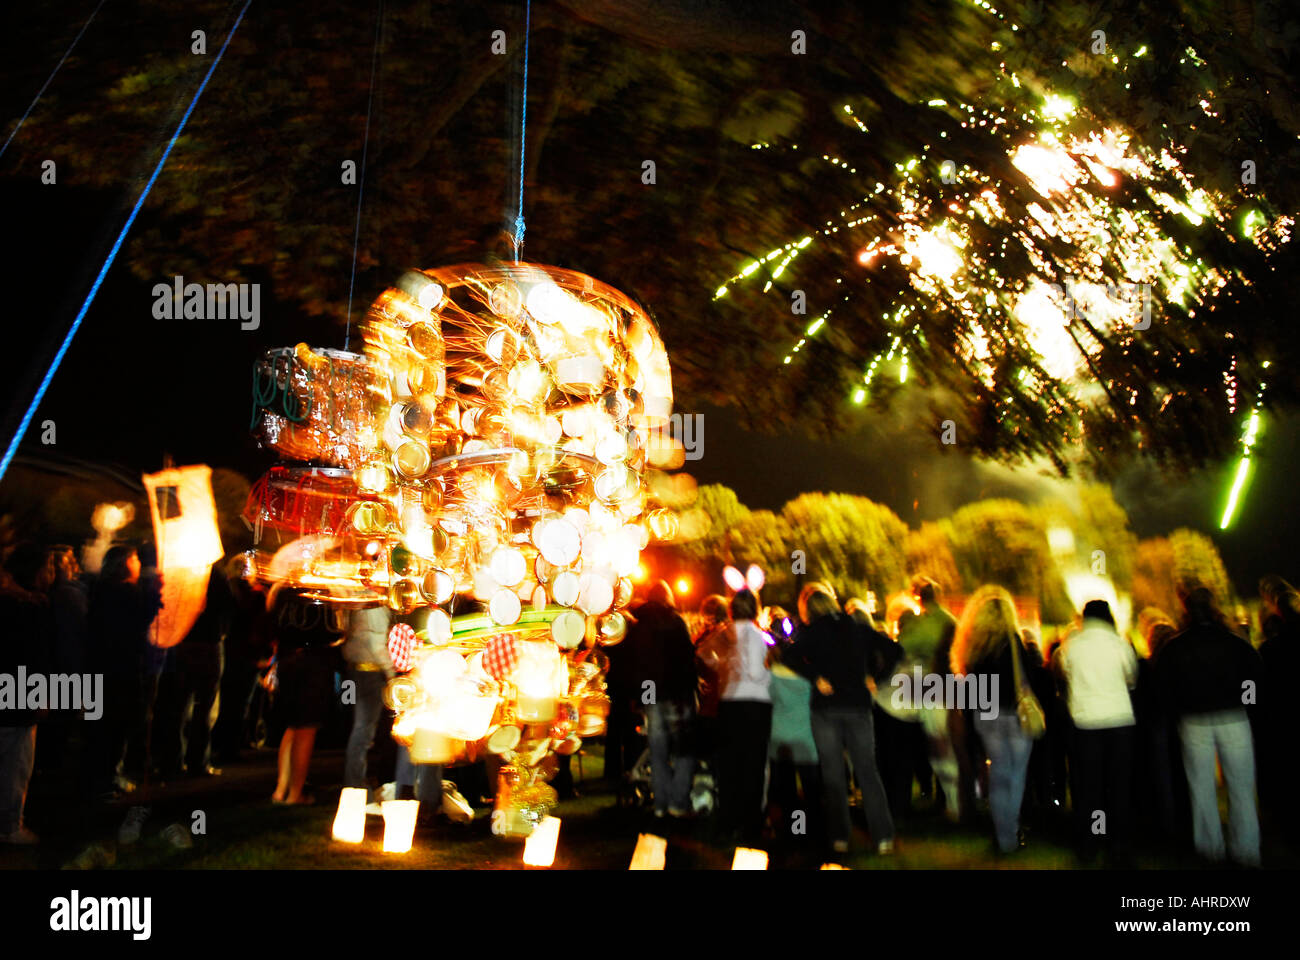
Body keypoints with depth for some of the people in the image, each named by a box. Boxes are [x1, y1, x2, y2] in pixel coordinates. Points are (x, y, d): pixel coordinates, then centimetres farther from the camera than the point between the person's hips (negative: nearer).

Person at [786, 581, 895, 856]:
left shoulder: (811, 631, -3)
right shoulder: (856, 627, 7)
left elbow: (793, 657, -17)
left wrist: (817, 678, -10)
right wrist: (871, 678, 14)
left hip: (826, 705, -2)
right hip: (858, 703, 2)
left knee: (833, 773, 5)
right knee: (867, 771, 7)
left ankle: (840, 837, 6)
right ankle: (883, 836, 3)